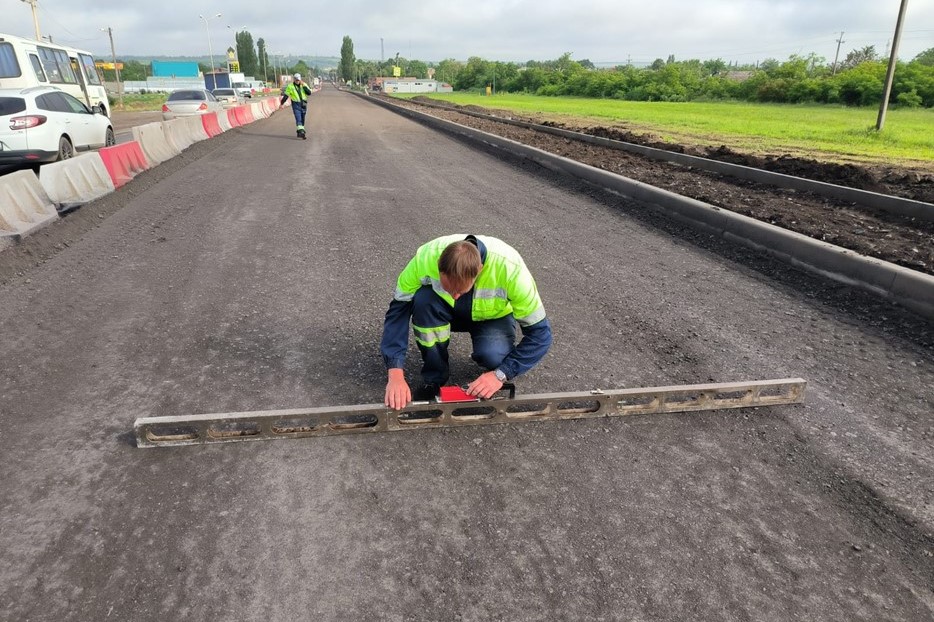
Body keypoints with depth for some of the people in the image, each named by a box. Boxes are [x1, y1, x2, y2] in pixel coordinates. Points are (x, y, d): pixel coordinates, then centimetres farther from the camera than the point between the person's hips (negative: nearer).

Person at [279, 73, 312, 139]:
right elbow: (286, 95, 2)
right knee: (298, 119, -16)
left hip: (303, 104, 3)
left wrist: (304, 86, -17)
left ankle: (299, 132, 26)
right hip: (296, 104, -3)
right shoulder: (290, 86, -2)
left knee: (302, 119, 11)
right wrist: (282, 103, 2)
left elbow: (309, 93, -8)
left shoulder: (304, 85, 4)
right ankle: (301, 132, -26)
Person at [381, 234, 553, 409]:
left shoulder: (510, 268, -37)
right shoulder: (426, 256, -34)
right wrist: (396, 374, -35)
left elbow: (540, 332, -27)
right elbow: (397, 310, -26)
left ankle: (496, 370, 3)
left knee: (492, 355, -35)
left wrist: (500, 374, -35)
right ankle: (433, 378, -11)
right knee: (423, 299, -32)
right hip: (446, 312, 2)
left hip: (493, 317, -2)